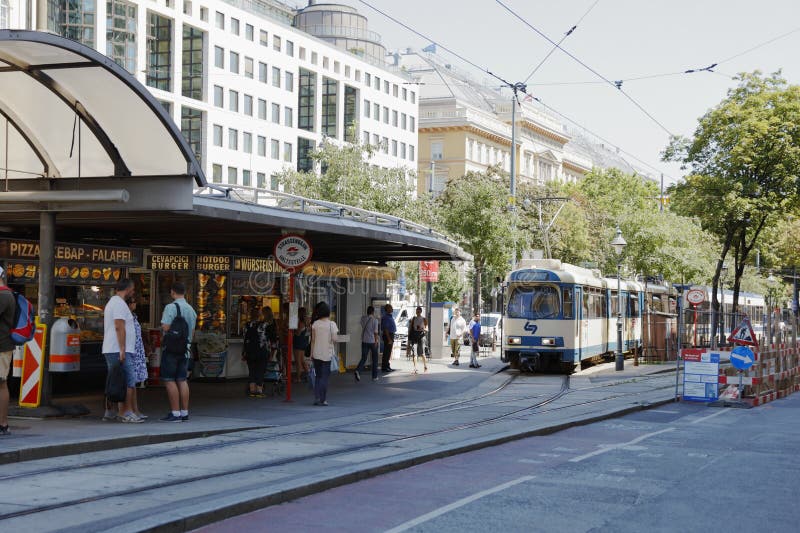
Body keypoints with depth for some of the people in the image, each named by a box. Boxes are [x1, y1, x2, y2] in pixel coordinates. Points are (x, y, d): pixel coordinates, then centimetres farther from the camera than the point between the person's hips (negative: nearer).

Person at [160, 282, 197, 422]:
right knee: (182, 380, 10)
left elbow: (165, 328, -17)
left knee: (169, 380, -4)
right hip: (185, 348, 7)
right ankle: (184, 413, 10)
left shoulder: (170, 307, -12)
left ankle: (175, 413, -7)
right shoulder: (191, 309, 12)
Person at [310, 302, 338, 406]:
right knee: (325, 377, 3)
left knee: (318, 376, 14)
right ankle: (323, 399, -1)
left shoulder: (315, 324, 0)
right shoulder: (332, 324, -7)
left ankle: (317, 398, 9)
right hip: (327, 354, -3)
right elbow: (334, 340, -13)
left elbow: (313, 340, 2)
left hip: (317, 354, 3)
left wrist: (311, 353, 9)